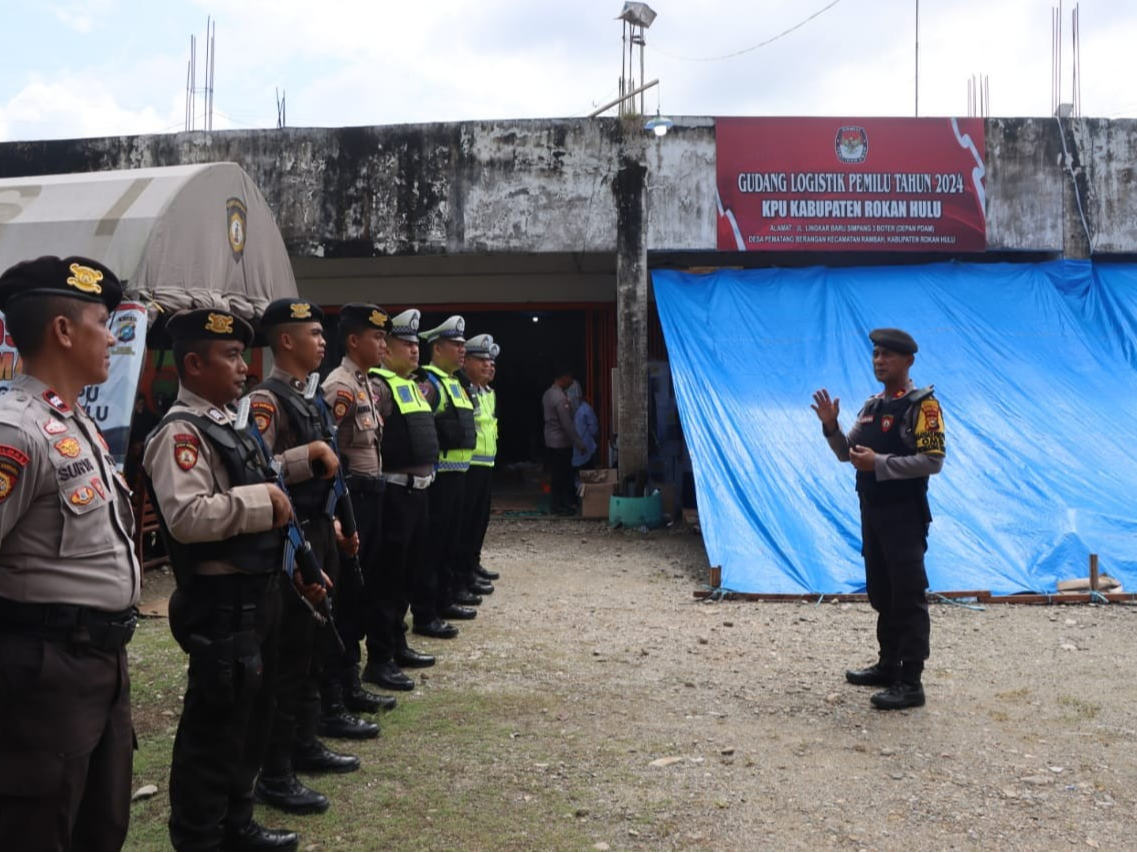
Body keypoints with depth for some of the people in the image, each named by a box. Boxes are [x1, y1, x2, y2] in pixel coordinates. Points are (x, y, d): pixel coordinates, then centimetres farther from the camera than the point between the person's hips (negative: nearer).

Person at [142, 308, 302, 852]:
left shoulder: (228, 425, 14)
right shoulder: (181, 433, -16)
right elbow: (186, 517, -30)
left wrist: (297, 565, 18)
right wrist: (261, 501, -22)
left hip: (257, 594, 10)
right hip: (220, 603, -10)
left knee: (250, 717, 20)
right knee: (215, 725, 2)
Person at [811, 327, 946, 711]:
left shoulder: (922, 405, -11)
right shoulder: (872, 406, 13)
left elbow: (932, 461, -20)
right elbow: (847, 453, 16)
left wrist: (879, 463, -22)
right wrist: (831, 427, -2)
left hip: (904, 516, -8)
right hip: (872, 511, 8)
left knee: (908, 597, -4)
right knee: (881, 593, 17)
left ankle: (910, 682, 0)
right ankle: (889, 665, 30)